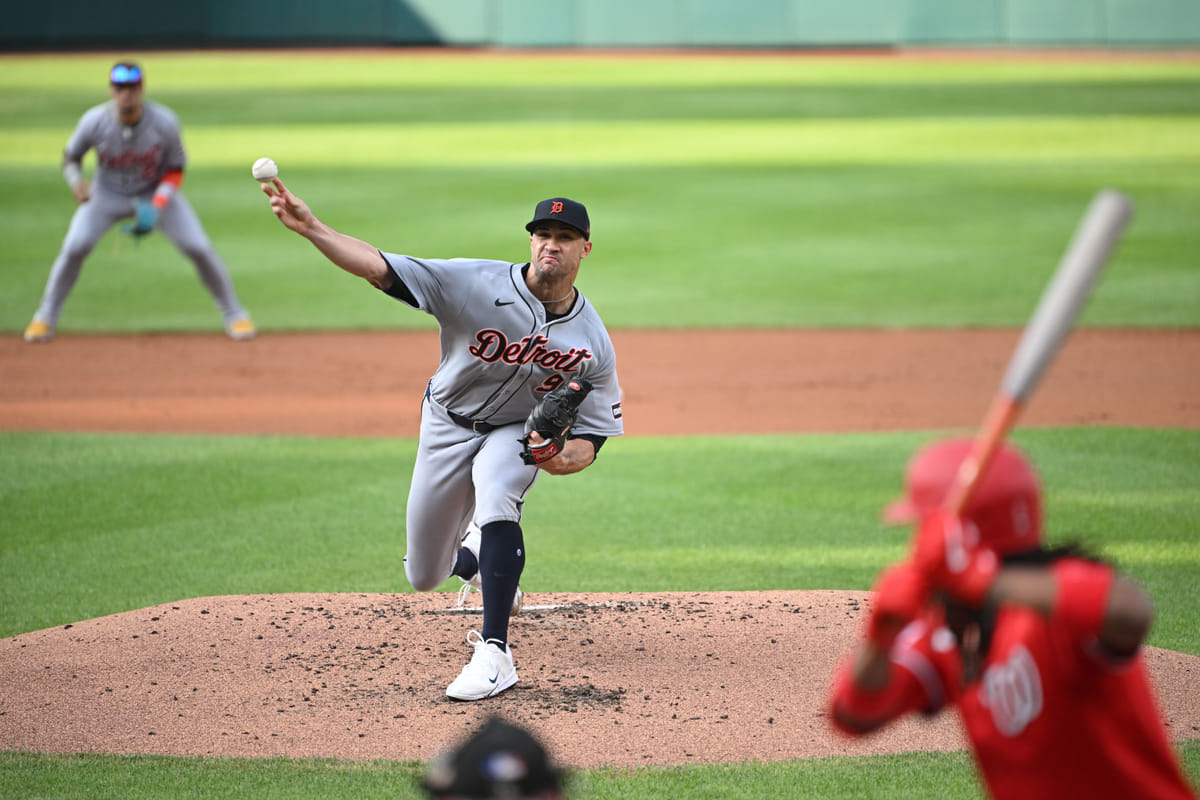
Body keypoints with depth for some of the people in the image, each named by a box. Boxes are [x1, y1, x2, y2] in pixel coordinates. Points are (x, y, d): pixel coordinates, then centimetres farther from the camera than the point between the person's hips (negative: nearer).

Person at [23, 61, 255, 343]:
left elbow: (175, 170, -12)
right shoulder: (94, 122, -23)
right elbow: (71, 157, -6)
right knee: (74, 248, -17)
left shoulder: (165, 123, -25)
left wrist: (156, 207, -27)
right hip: (108, 194, 0)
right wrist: (76, 181, -28)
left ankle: (234, 314, 10)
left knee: (199, 249, -11)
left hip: (157, 193, 0)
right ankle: (45, 317, 4)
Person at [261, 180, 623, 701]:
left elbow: (594, 432, -12)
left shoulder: (594, 344, -18)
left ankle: (495, 654, -35)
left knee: (495, 504, -36)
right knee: (424, 577, 10)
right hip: (448, 425, 1)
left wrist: (567, 457, -36)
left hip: (518, 433, -1)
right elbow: (381, 268, -30)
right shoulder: (477, 284, -24)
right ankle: (473, 553, 49)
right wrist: (310, 228, -43)